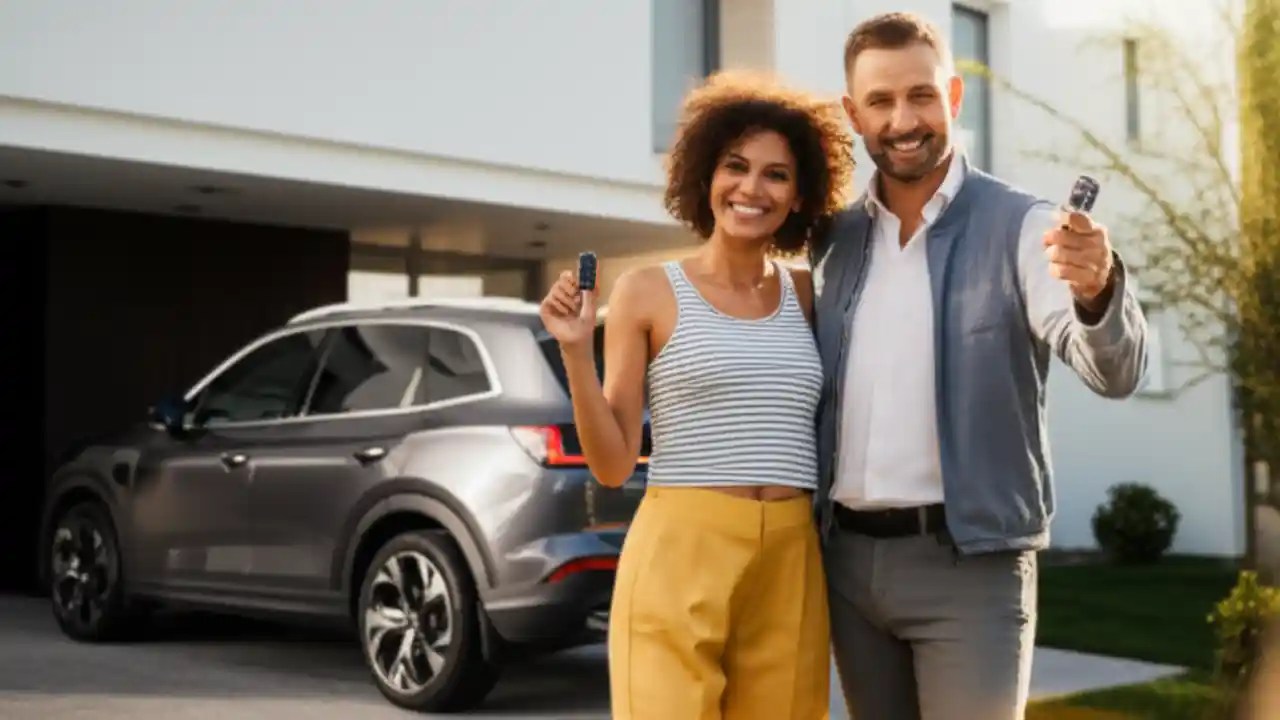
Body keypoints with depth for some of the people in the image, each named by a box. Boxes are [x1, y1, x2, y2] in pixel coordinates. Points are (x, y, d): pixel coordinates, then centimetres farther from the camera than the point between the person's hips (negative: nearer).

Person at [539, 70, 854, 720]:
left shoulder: (806, 294, 13)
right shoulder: (648, 292, 3)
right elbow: (612, 464, 1)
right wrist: (576, 351, -11)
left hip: (791, 564, 4)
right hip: (679, 558, -4)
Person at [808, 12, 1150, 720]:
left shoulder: (1020, 227, -7)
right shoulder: (834, 240, 8)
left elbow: (1114, 371, -19)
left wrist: (1096, 289, -40)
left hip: (969, 559, -5)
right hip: (847, 558, 5)